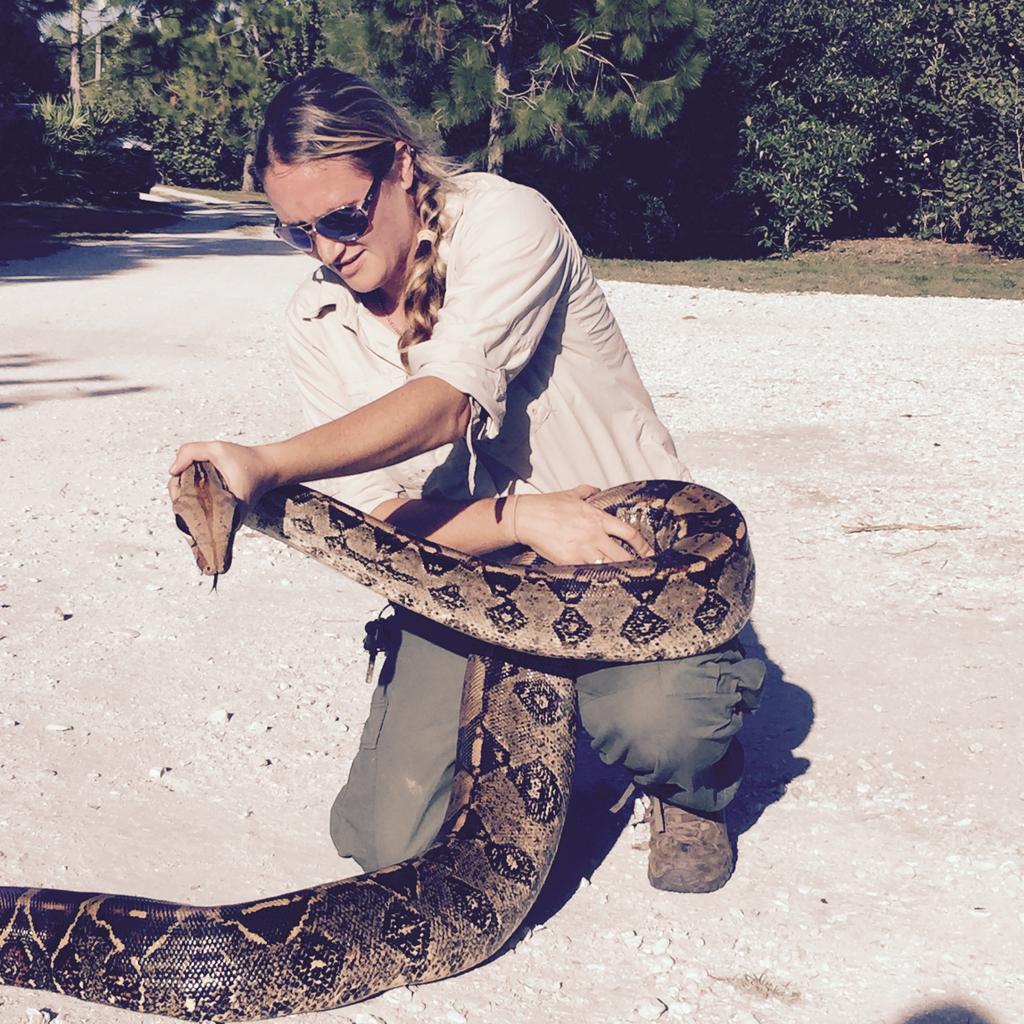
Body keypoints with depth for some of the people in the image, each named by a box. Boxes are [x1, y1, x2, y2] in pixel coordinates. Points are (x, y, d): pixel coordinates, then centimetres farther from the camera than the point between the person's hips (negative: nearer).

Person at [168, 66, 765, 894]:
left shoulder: (508, 221, -17)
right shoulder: (317, 319, -2)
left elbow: (446, 405, -31)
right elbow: (375, 519, -9)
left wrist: (268, 467, -44)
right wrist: (520, 515, -27)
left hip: (627, 545, -4)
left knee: (655, 723, -36)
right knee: (388, 839, -10)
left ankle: (691, 789, 4)